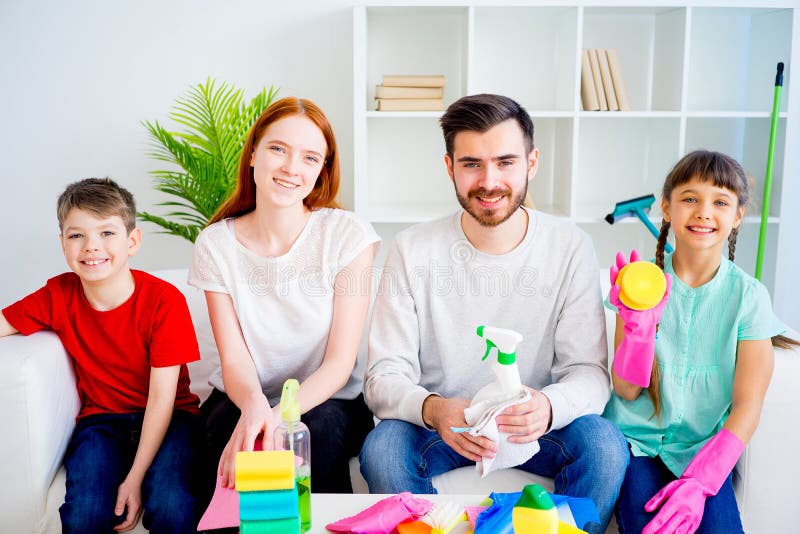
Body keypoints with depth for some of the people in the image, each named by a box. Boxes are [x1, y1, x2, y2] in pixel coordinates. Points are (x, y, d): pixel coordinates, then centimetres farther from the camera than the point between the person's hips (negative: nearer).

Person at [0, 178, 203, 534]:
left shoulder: (164, 300, -17)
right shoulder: (59, 295, -4)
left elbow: (162, 397, -16)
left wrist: (135, 478, -17)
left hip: (167, 418, -3)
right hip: (101, 418, 3)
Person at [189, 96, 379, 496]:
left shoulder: (347, 234, -10)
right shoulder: (215, 244, -3)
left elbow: (340, 361, -12)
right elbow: (234, 358, -7)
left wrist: (281, 414, -30)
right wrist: (253, 404, -31)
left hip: (326, 402, -1)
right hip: (243, 400, 1)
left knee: (319, 428, -33)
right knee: (231, 428, -31)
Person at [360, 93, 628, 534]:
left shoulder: (570, 248, -8)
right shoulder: (413, 250, -9)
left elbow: (589, 371, -9)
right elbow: (384, 376, -11)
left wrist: (548, 406, -34)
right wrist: (432, 409, -35)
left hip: (536, 427, 1)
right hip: (437, 423, 0)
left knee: (604, 443, -28)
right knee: (381, 447, -30)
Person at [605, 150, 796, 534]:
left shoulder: (748, 295, -4)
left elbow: (747, 407, -6)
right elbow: (626, 389, -5)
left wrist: (700, 481, -18)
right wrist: (639, 322, -22)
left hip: (704, 449, 1)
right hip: (635, 439, -1)